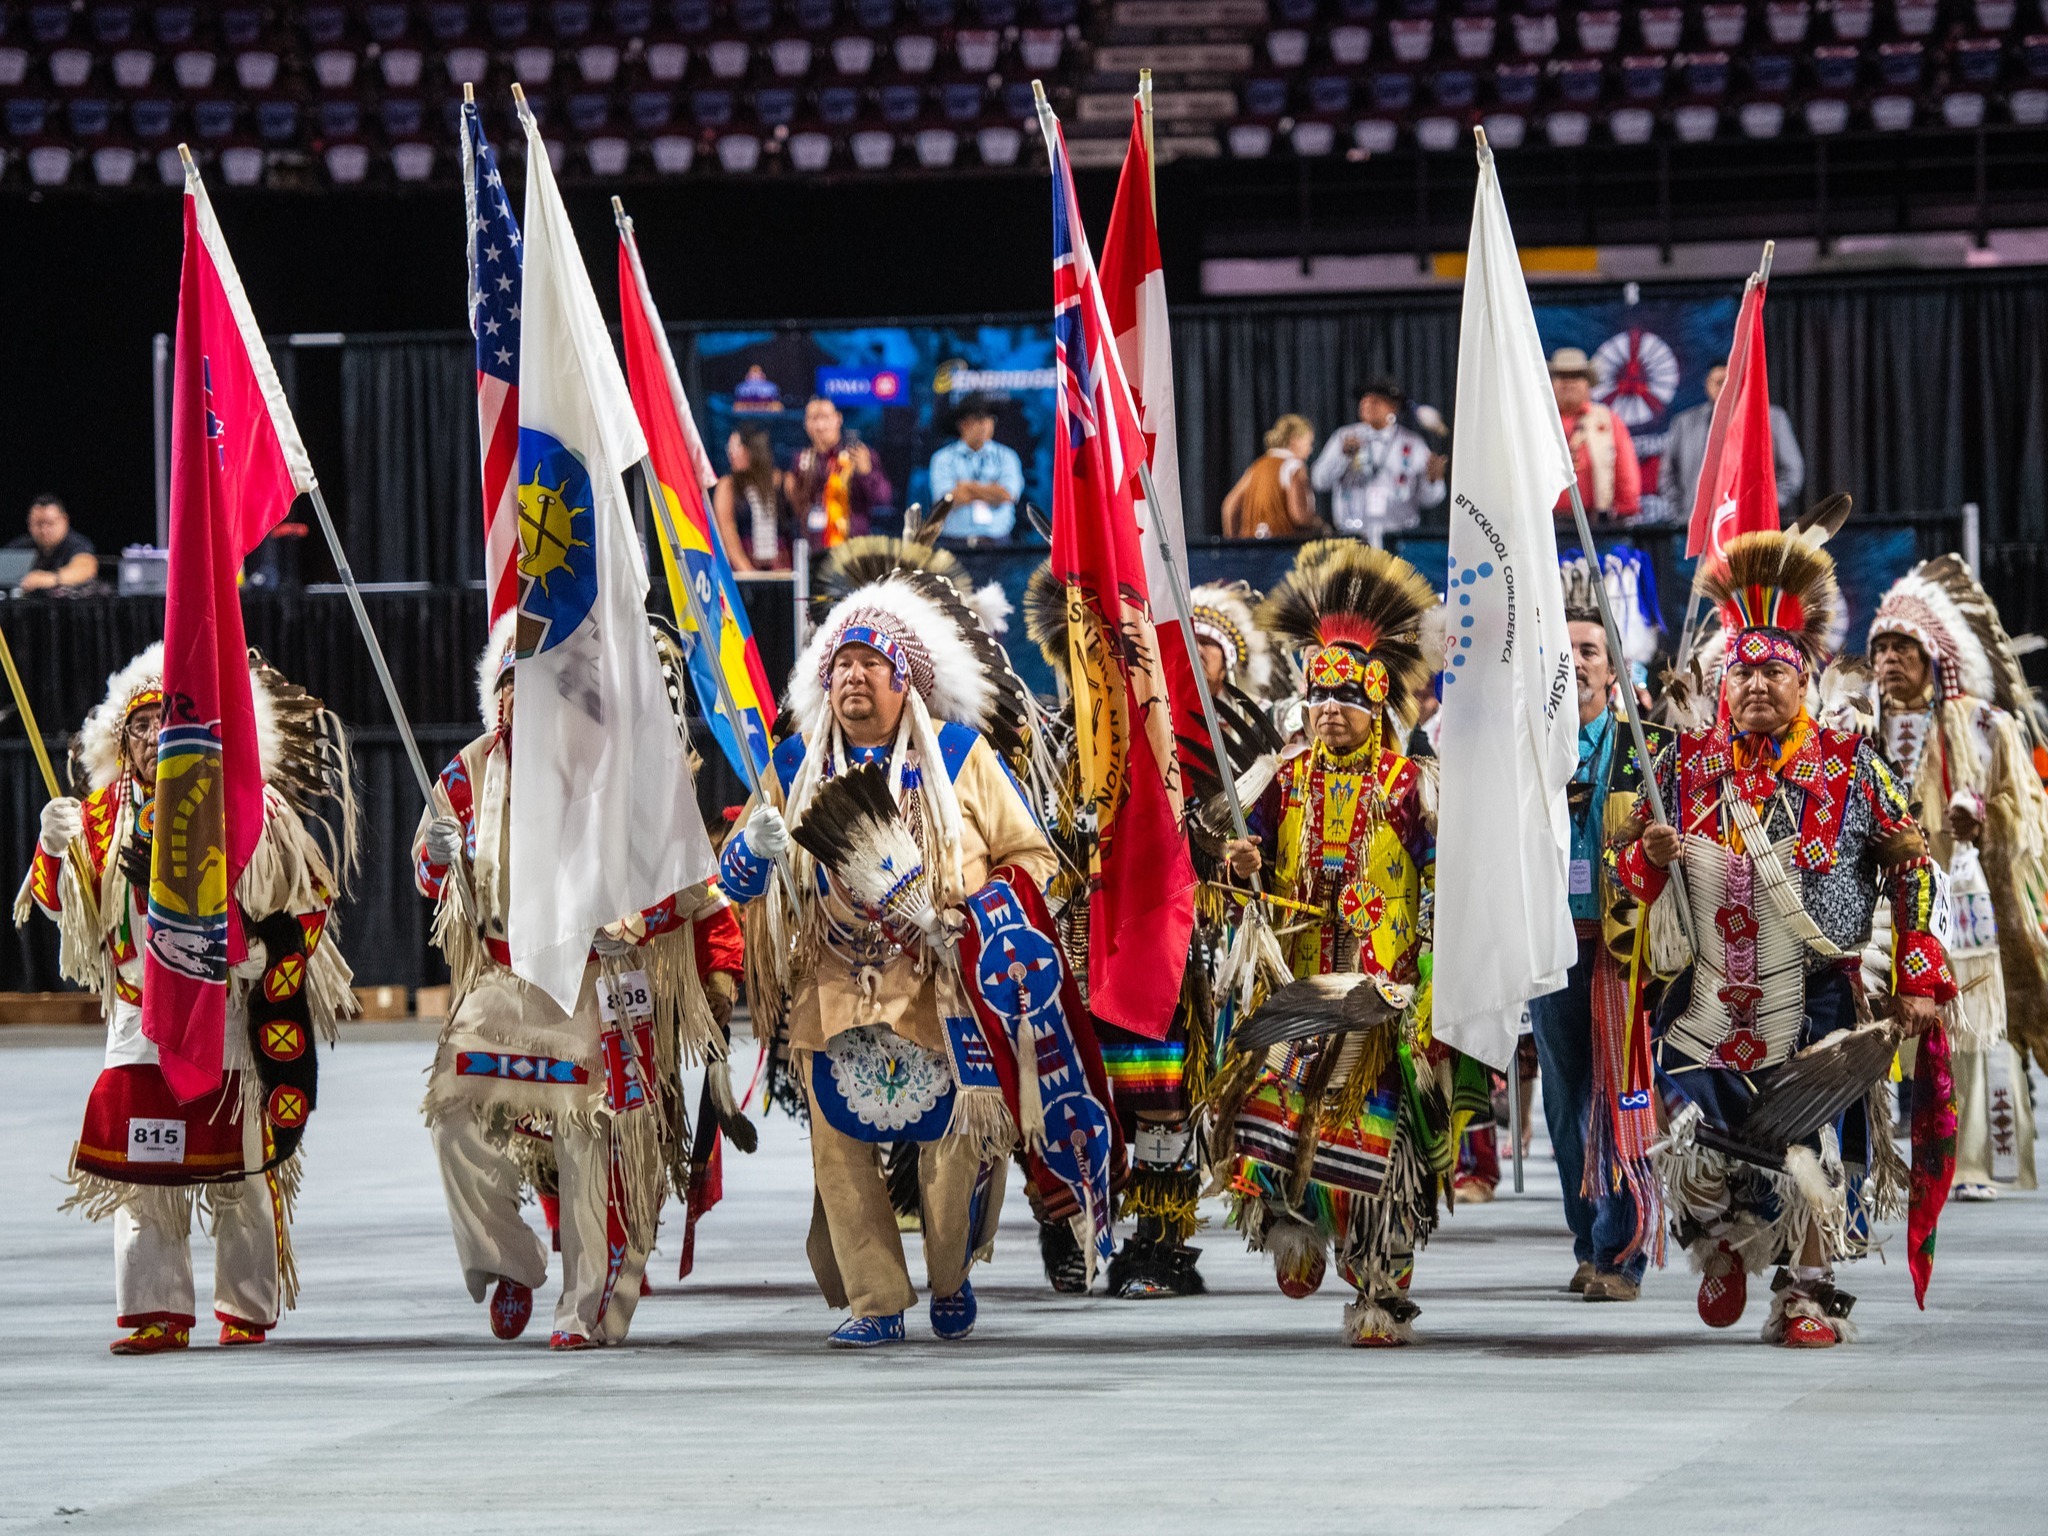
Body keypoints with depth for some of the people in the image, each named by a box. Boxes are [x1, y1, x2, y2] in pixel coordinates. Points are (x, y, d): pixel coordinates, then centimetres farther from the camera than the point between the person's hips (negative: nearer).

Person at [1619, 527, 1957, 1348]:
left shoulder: (1850, 767, 1)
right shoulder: (1687, 763, 8)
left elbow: (1912, 874, 6)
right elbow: (1636, 872, 16)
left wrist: (1920, 981, 0)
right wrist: (1652, 854, -9)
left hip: (1816, 1003, -2)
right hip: (1709, 998, 2)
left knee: (1813, 1154, -6)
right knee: (1696, 1146, -6)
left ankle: (1811, 1292, 13)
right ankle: (1720, 1247, 25)